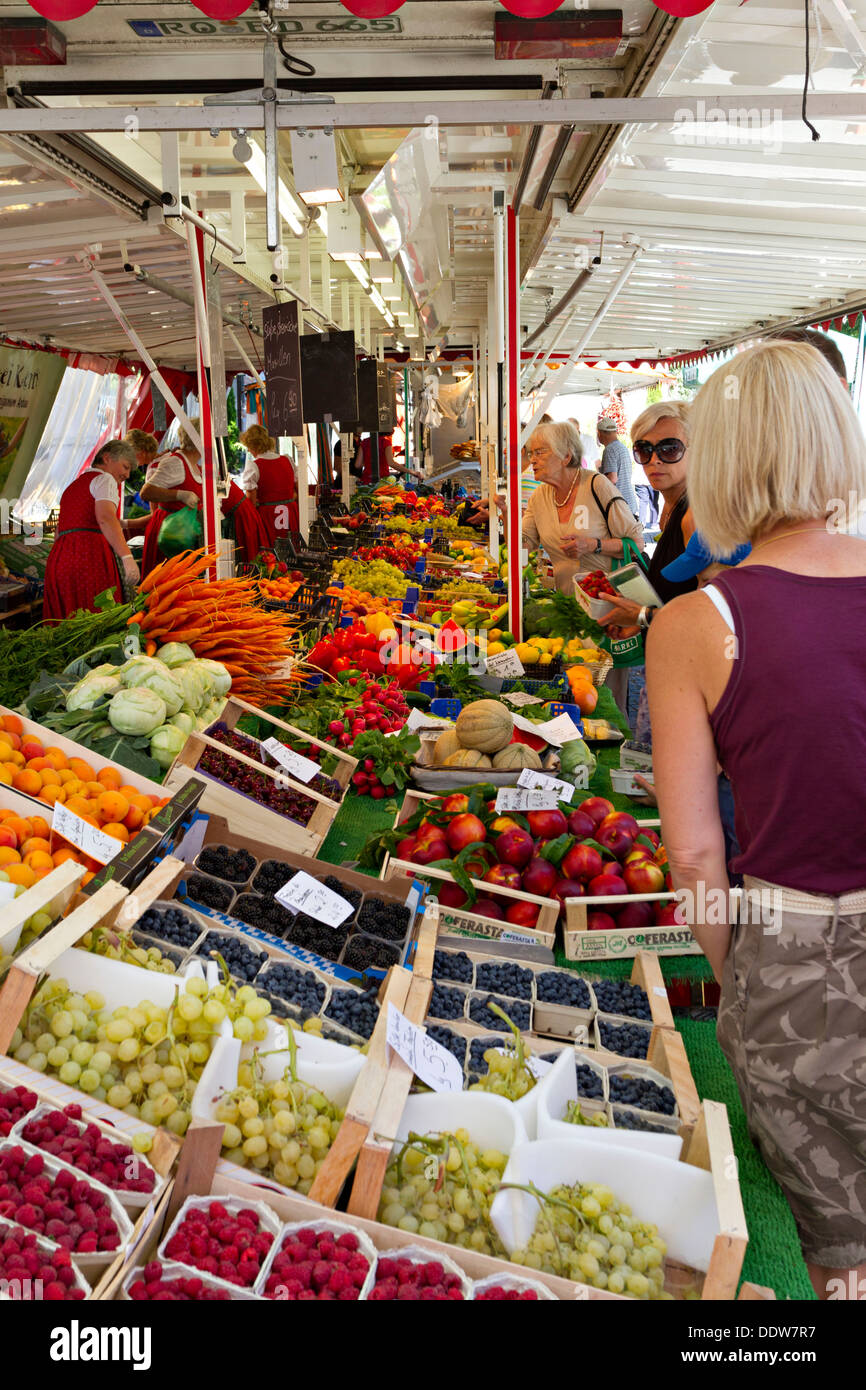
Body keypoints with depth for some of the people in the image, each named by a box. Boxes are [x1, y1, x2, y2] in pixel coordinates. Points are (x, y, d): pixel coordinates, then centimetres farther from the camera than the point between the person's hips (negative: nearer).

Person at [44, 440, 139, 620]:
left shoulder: (72, 486, 30)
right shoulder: (104, 479, 4)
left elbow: (59, 534, 27)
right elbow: (105, 517, -16)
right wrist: (127, 557, -25)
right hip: (92, 554, -8)